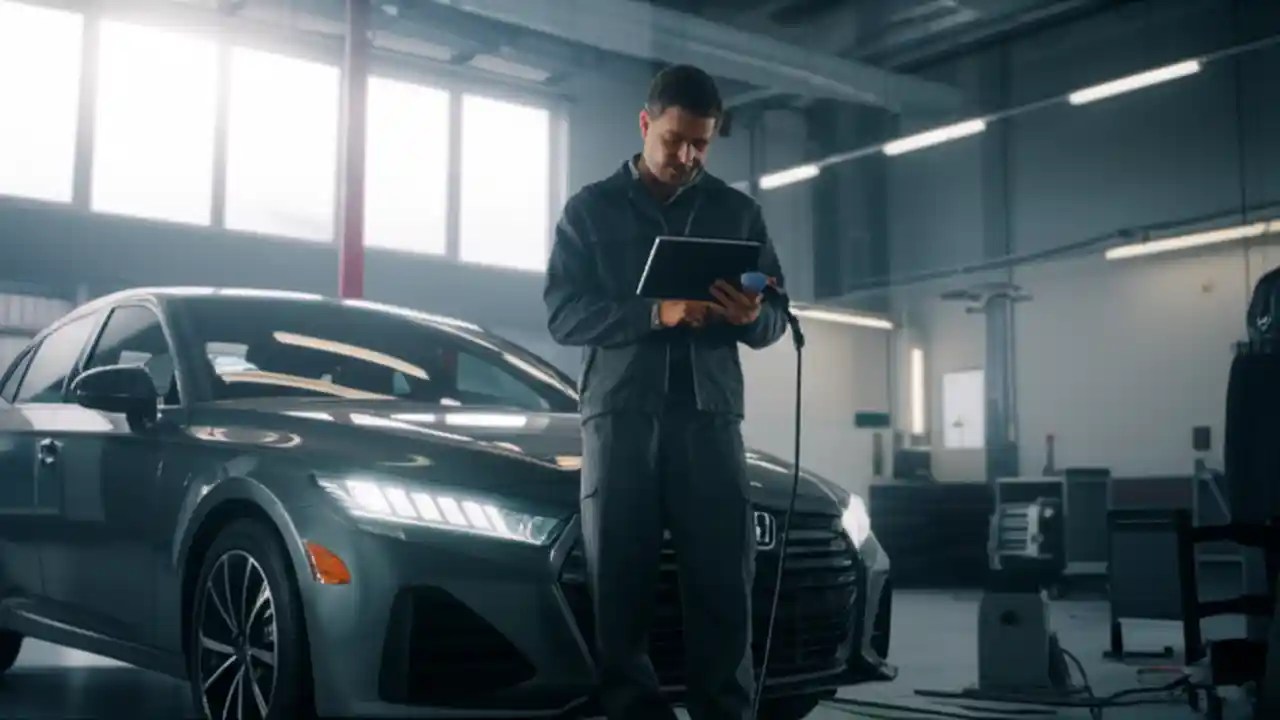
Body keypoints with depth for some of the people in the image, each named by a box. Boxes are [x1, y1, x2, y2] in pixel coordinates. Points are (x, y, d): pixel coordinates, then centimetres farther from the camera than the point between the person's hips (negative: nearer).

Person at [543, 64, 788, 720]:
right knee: (619, 594, -3)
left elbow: (776, 318, 13)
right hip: (620, 418, -1)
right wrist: (654, 314, -15)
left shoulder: (737, 212, 16)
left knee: (725, 593, -5)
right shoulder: (591, 208, 11)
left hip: (709, 419, 1)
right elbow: (563, 315, 0)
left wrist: (750, 316, -12)